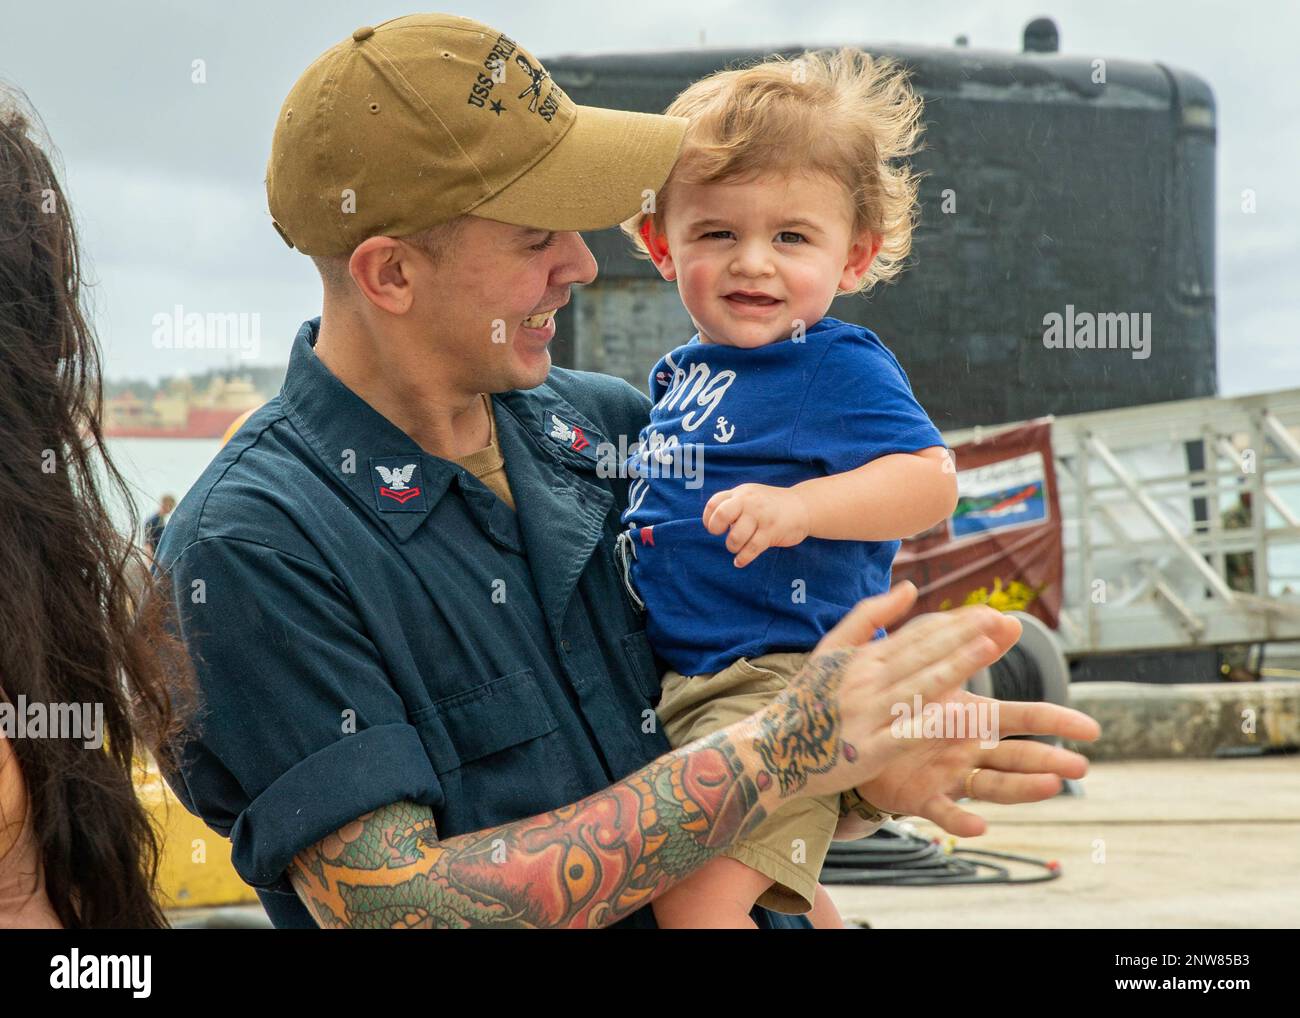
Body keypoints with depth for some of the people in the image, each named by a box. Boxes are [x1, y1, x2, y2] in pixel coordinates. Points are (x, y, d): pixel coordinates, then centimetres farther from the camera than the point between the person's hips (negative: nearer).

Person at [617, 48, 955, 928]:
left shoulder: (839, 367, -11)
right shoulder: (681, 373, 14)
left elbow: (929, 480, -25)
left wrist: (800, 506, -36)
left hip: (782, 682, -9)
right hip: (679, 681, 10)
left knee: (694, 896, -21)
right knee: (782, 895, 22)